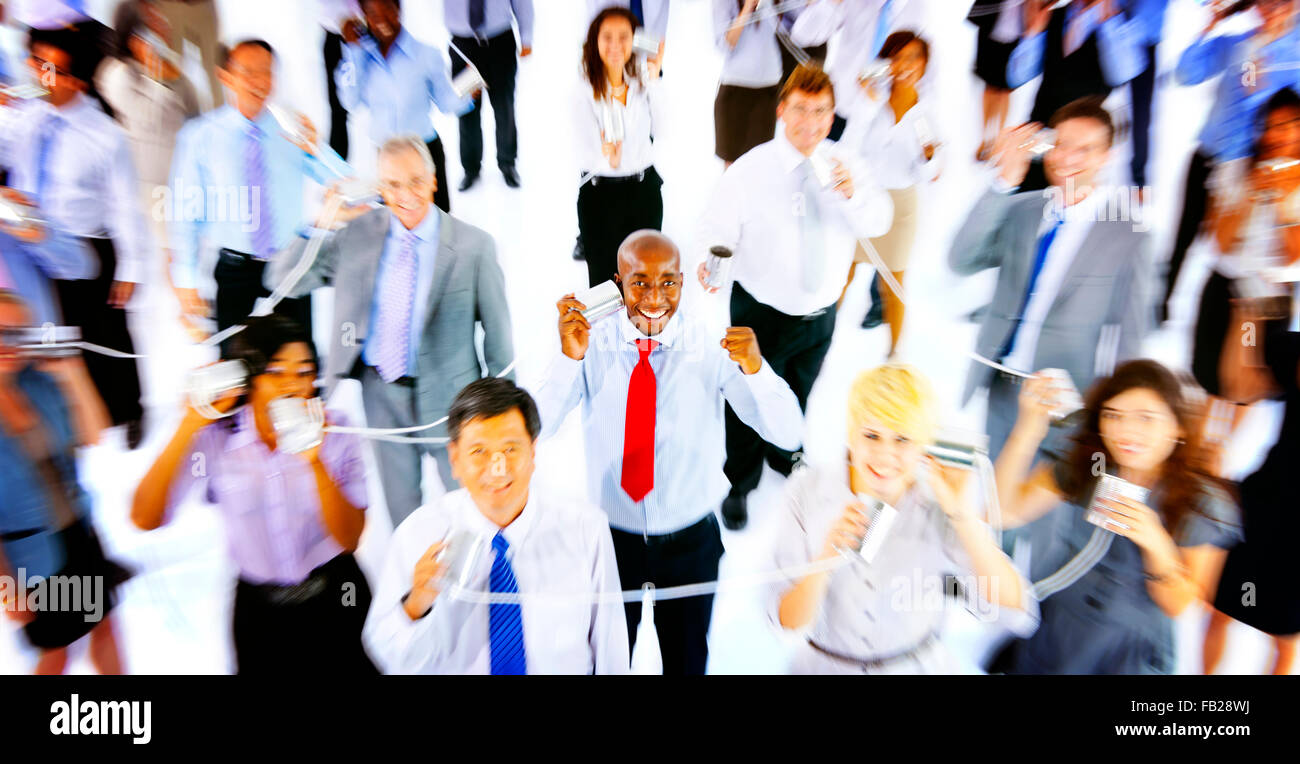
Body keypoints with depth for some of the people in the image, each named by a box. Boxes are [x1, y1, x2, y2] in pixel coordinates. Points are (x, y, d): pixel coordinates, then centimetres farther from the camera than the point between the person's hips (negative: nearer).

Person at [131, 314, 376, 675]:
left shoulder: (333, 430, -14)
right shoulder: (214, 437, -13)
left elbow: (349, 539, -17)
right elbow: (145, 519, -21)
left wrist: (316, 463, -32)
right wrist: (190, 425, -26)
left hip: (335, 599, 0)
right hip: (259, 607, 0)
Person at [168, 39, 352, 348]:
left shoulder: (292, 131, 2)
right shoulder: (199, 135, -1)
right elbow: (184, 213, 1)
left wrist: (315, 150, -22)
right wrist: (186, 283, -2)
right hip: (235, 272, -1)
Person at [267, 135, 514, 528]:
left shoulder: (473, 245, -10)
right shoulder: (358, 232, -2)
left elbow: (497, 332, -5)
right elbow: (284, 281, 1)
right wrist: (323, 222, -12)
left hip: (447, 396, -2)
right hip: (380, 394, 3)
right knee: (402, 515, 20)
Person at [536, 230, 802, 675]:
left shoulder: (712, 345, -15)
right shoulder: (592, 342, -13)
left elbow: (788, 435, -20)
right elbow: (535, 431, -21)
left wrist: (754, 368, -38)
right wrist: (570, 358, -35)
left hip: (689, 541, 0)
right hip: (610, 536, 0)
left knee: (687, 659, 25)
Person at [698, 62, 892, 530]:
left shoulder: (842, 164, -4)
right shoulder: (751, 168, -15)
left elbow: (879, 222, -8)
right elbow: (718, 229, -17)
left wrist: (853, 196, -29)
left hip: (820, 314, 4)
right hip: (761, 315, -4)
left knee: (799, 395, 27)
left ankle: (785, 457, 57)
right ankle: (739, 484, 37)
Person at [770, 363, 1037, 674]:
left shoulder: (940, 506, -12)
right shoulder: (808, 491, -12)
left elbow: (1019, 617, -18)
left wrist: (962, 513, -24)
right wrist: (826, 558, -28)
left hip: (920, 664, 0)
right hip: (827, 665, 0)